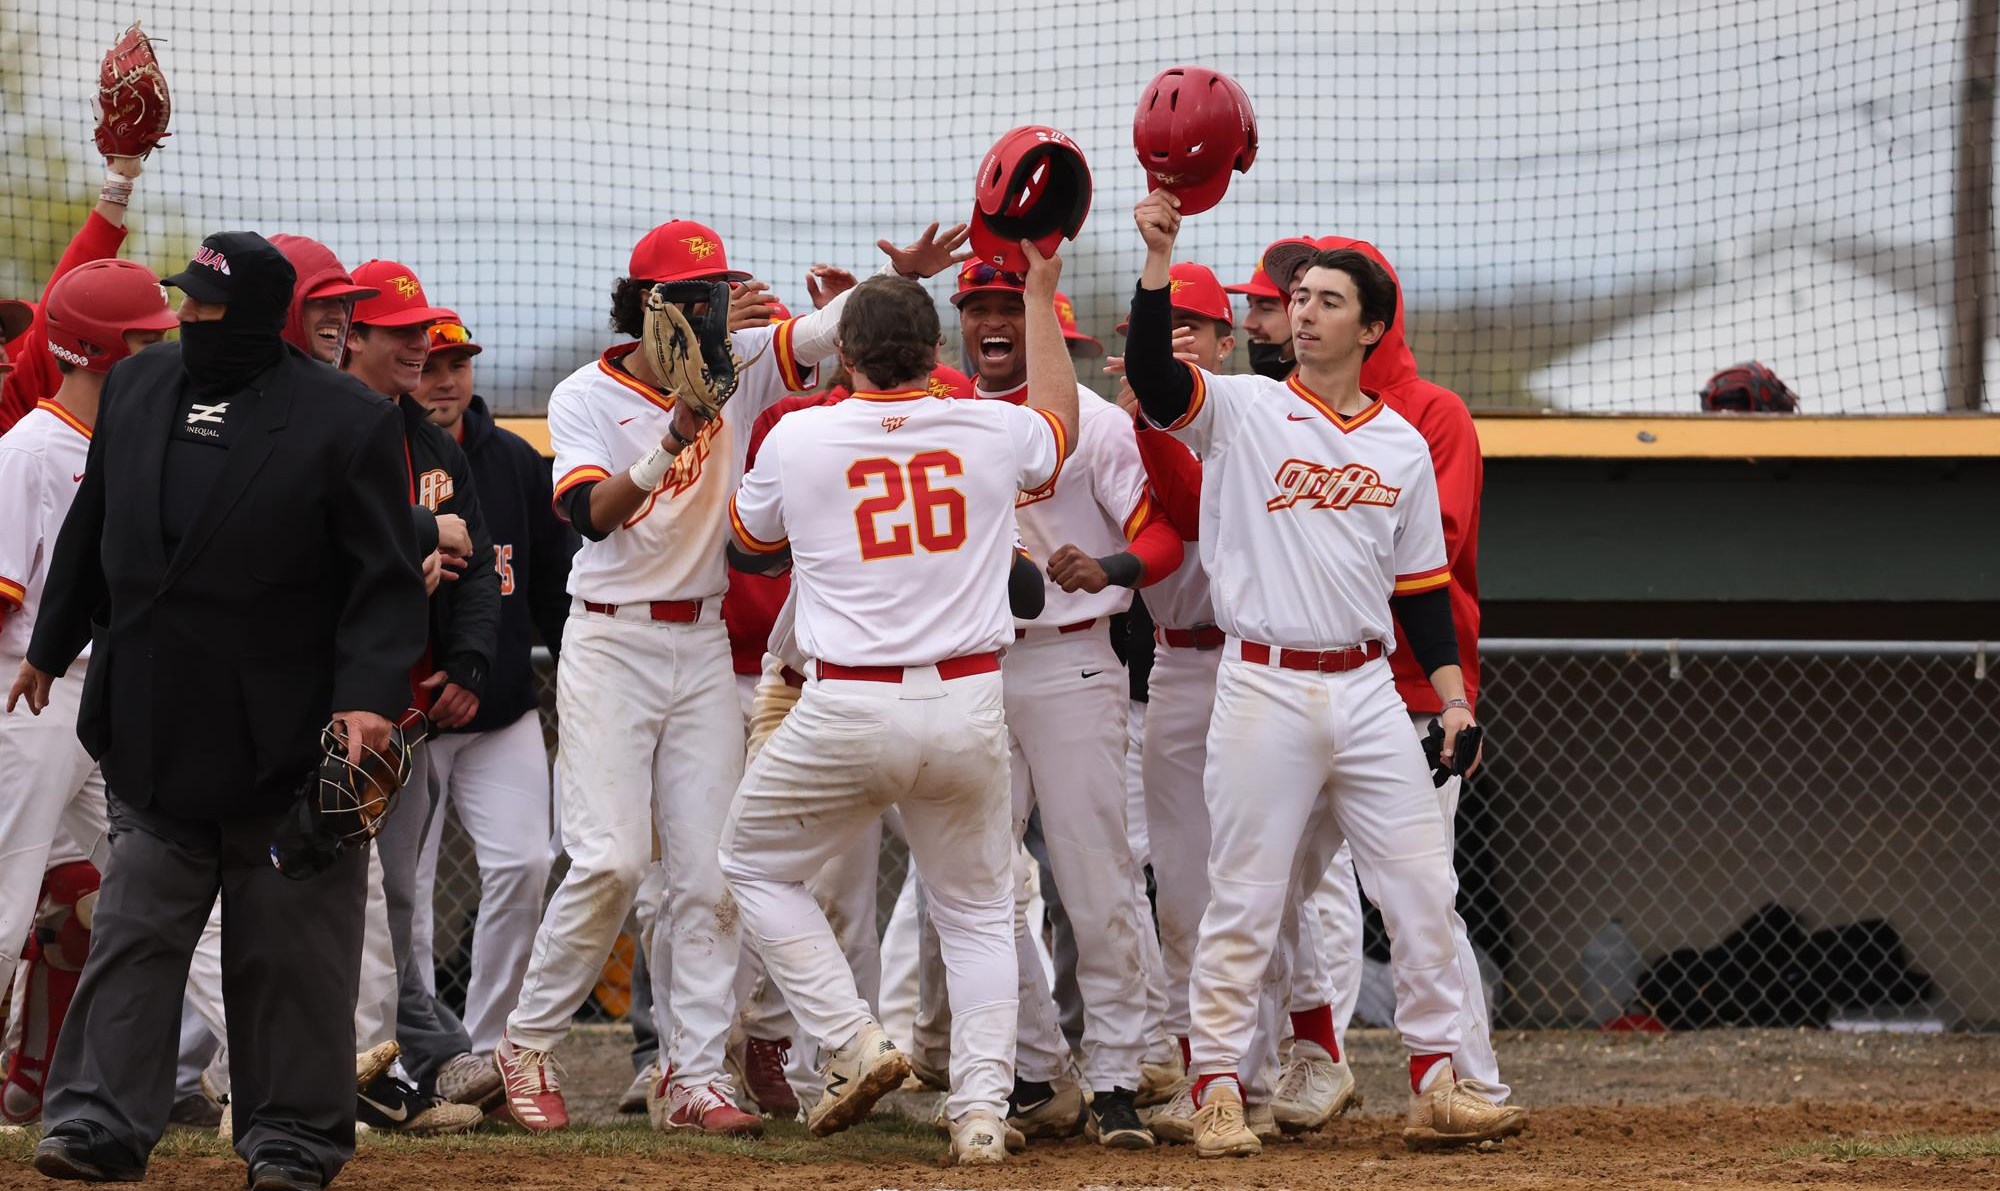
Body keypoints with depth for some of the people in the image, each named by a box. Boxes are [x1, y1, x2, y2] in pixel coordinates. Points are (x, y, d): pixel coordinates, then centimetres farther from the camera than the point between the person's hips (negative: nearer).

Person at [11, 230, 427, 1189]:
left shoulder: (347, 421, -8)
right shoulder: (136, 389, 8)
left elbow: (385, 580, -10)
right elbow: (92, 534, 20)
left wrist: (369, 695, -21)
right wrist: (50, 645, 26)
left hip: (286, 743, -4)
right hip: (151, 733, 4)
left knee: (290, 952, 3)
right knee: (133, 935, 2)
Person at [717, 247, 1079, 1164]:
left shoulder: (796, 439, -3)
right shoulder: (991, 432, 1)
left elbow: (750, 541, 19)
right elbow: (1060, 420, 27)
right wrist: (1041, 287, 34)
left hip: (847, 709, -2)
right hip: (969, 706, 2)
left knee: (755, 864, 19)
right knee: (977, 910, 16)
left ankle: (851, 1042, 4)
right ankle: (981, 1106, 4)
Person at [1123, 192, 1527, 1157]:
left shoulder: (1402, 445, 12)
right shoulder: (1240, 411, 2)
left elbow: (1422, 589, 14)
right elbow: (1152, 372, -17)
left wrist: (1453, 696, 5)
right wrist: (1159, 258, -27)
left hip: (1367, 692, 4)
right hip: (1264, 688, -3)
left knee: (1422, 887, 0)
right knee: (1246, 899, -2)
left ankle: (1436, 1086, 6)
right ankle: (1217, 1090, 5)